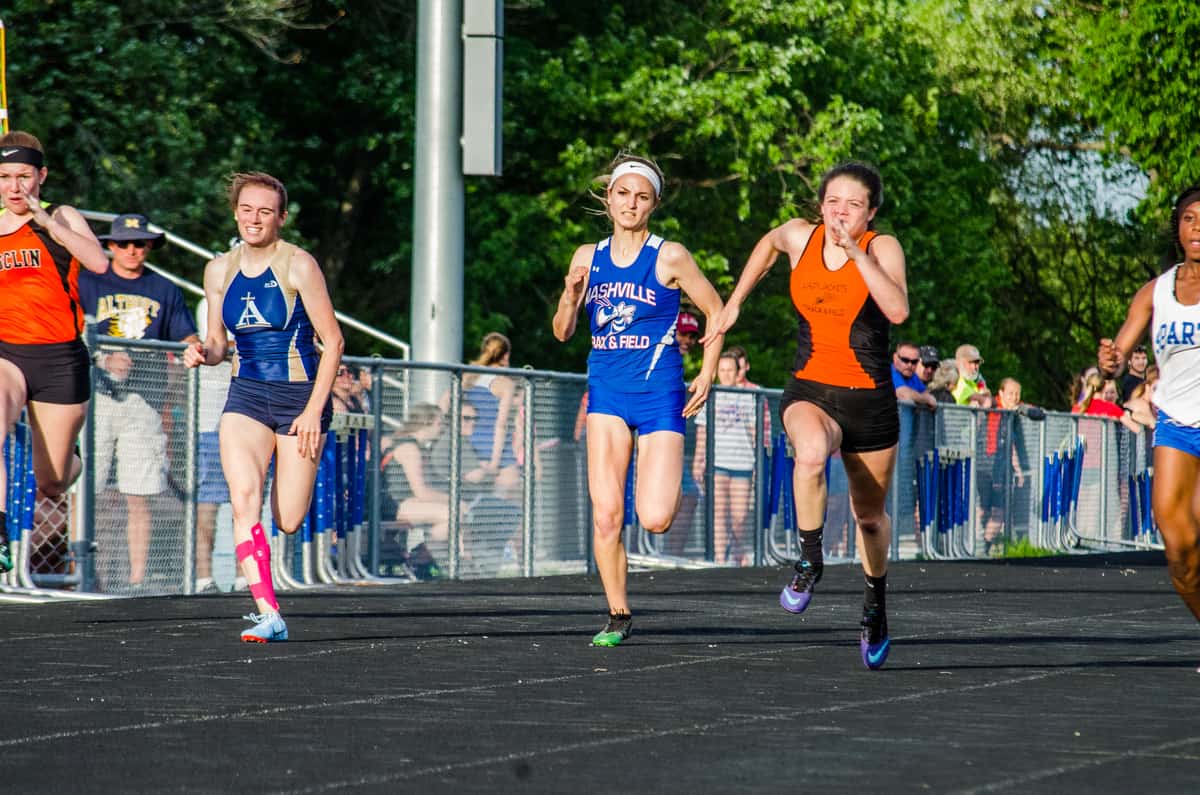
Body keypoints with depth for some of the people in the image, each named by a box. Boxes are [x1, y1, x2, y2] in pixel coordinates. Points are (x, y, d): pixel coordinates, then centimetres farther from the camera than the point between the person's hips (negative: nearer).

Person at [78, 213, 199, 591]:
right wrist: (102, 359, -16)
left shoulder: (165, 291, 15)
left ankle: (138, 578, 2)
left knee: (138, 497, -1)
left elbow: (187, 338, 14)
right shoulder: (87, 284, 8)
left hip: (145, 400, 1)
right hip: (97, 395, -1)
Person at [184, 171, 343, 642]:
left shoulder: (298, 265, -7)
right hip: (246, 395, 3)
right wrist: (202, 353, -9)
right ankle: (268, 614, -22)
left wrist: (313, 411, -14)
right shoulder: (220, 271, 7)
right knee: (243, 497, -21)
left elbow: (333, 341, -7)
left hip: (300, 393, -3)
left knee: (288, 521, -5)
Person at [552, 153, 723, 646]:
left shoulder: (670, 257, -6)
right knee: (605, 513, -6)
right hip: (607, 389, 3)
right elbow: (562, 333, 11)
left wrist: (707, 374, -4)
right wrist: (571, 296, -8)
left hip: (659, 392, -3)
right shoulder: (588, 257, 6)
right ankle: (618, 615, 8)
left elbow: (716, 311, 3)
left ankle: (672, 485, 24)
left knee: (655, 519, -13)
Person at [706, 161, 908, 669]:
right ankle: (809, 560, -17)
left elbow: (898, 311, -28)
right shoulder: (800, 236, -2)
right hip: (810, 391, 1)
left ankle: (876, 605, 42)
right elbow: (769, 243, 23)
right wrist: (734, 302, 21)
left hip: (870, 399, -1)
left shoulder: (882, 248, -11)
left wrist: (857, 253, -31)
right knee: (812, 452, -36)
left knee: (870, 516, 14)